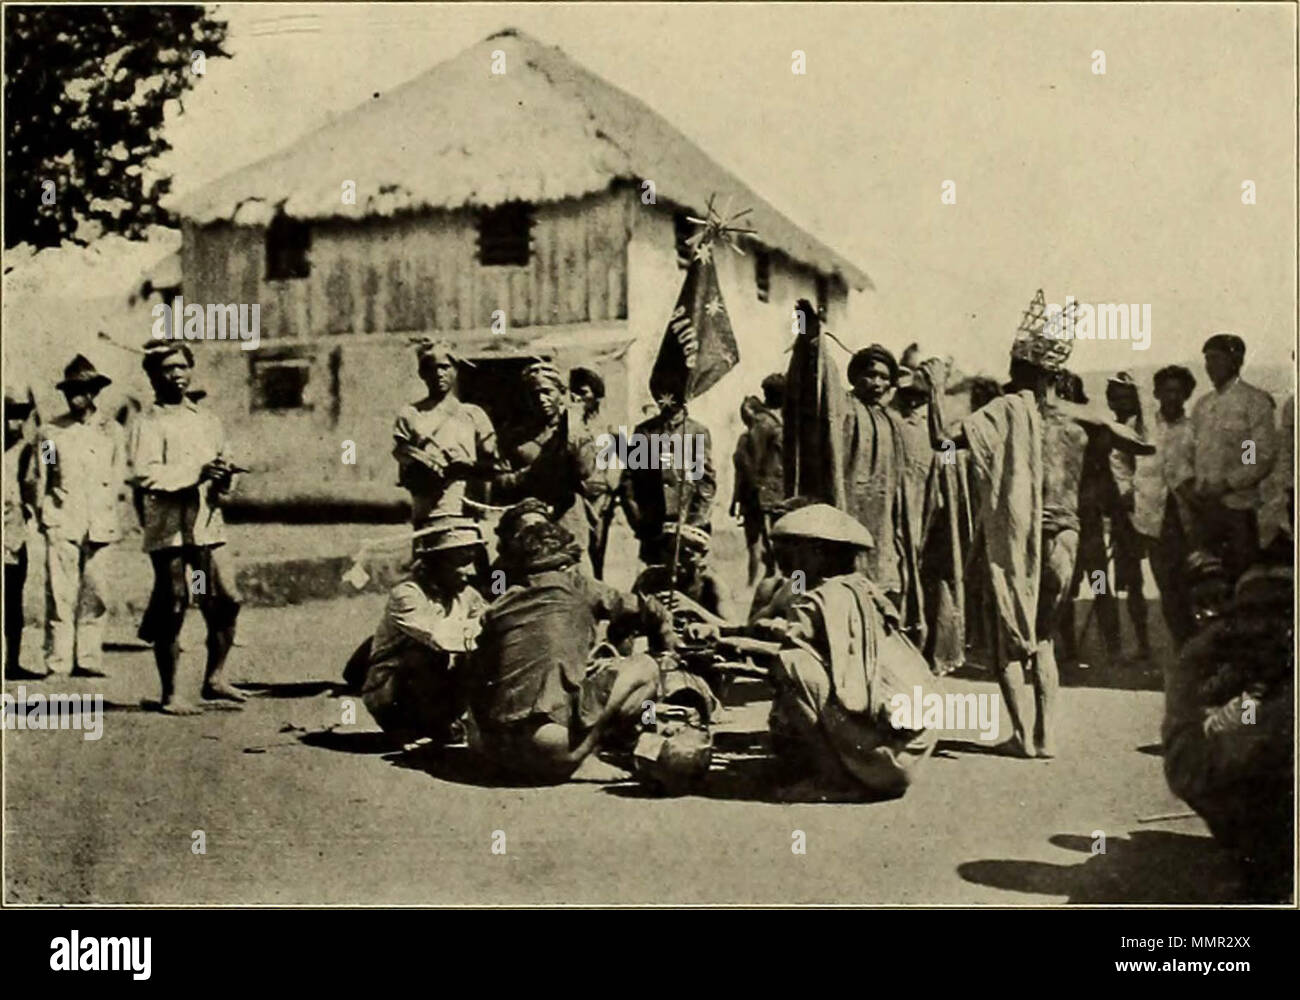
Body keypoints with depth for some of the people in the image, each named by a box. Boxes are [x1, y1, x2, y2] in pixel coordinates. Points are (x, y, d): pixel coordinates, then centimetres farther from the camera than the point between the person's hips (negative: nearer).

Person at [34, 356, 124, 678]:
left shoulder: (111, 430, 10)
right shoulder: (51, 432, 7)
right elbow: (41, 479, 11)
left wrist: (108, 513, 9)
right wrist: (44, 515, 5)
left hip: (101, 524, 1)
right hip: (62, 521, -1)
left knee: (96, 594, -1)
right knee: (60, 594, -5)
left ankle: (88, 660, 7)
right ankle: (57, 663, -2)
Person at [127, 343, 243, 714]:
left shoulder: (207, 420, 19)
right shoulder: (148, 424, -1)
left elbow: (222, 461, 23)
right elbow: (144, 474, -14)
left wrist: (224, 475, -2)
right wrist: (198, 473, -20)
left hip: (208, 523, 5)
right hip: (169, 527, -5)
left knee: (226, 599, 0)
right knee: (172, 609, -2)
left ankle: (214, 679, 15)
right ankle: (170, 694, 7)